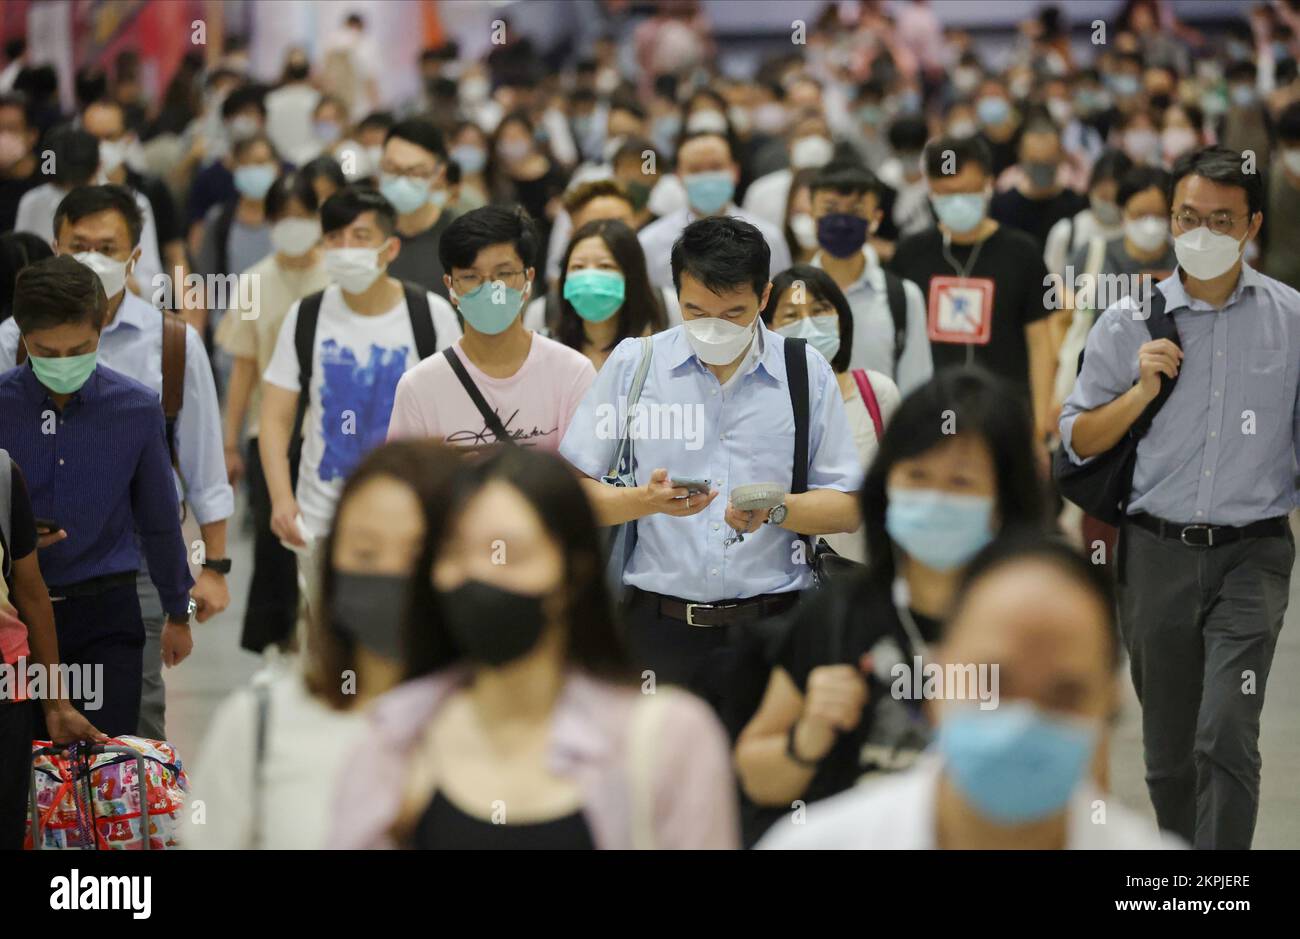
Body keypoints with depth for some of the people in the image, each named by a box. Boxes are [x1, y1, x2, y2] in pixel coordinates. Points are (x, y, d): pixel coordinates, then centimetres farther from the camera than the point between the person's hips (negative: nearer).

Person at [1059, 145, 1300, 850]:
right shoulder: (1129, 323, 2)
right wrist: (1142, 390, -10)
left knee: (1226, 735, -18)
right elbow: (1078, 442, 6)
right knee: (1168, 751, 11)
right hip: (1156, 552, 2)